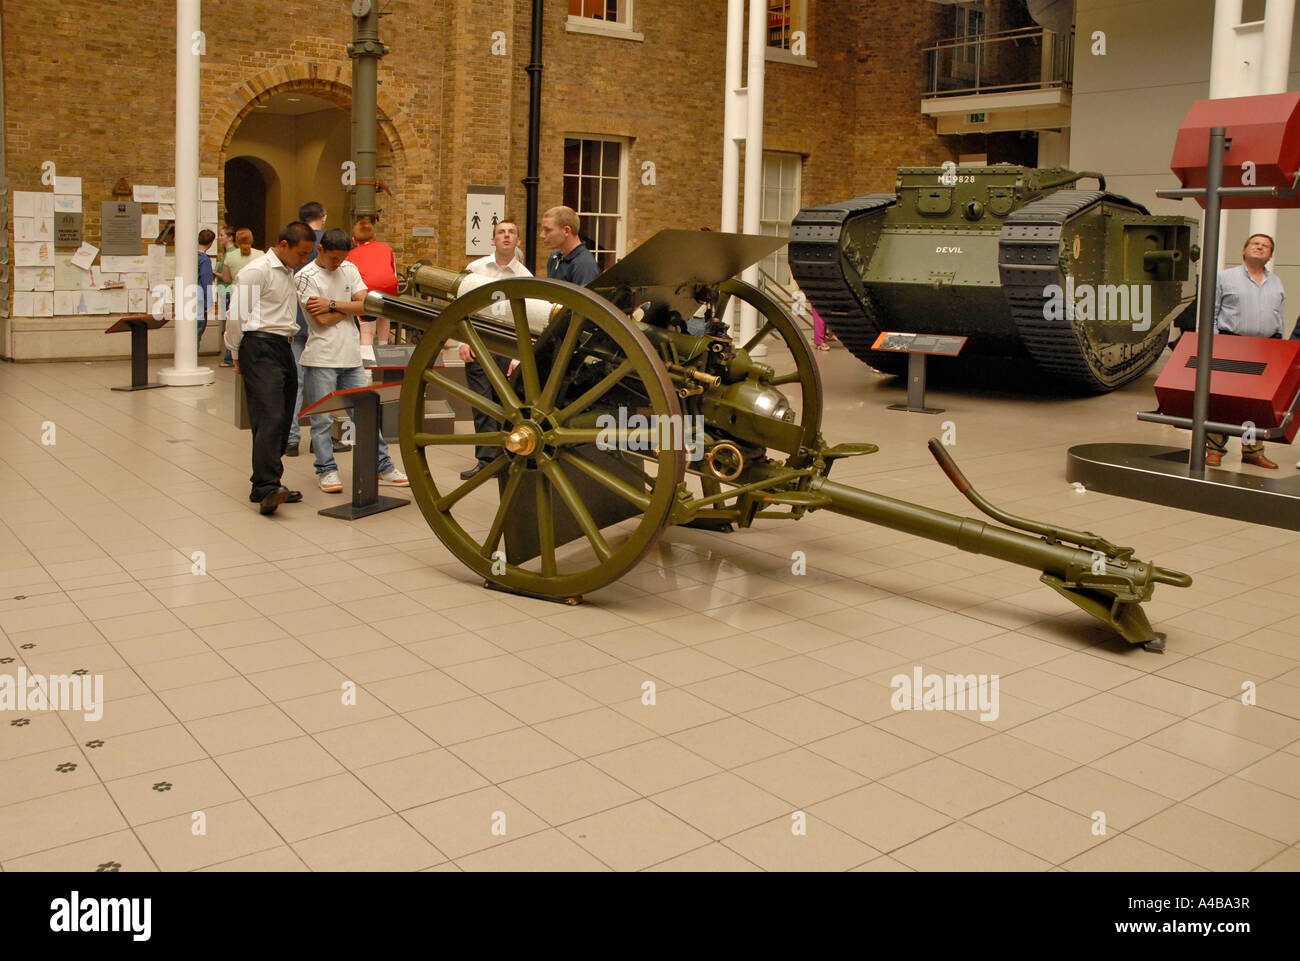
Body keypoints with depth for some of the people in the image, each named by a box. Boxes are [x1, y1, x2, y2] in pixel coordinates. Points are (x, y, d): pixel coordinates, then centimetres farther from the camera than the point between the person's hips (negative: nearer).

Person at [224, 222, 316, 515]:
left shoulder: (289, 273, 20)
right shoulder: (257, 271, -7)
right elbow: (236, 315, -7)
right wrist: (238, 355, -1)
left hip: (284, 348, 9)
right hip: (260, 348, -9)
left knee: (282, 419, 6)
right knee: (269, 417, -17)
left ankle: (266, 486, 12)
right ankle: (266, 487, -23)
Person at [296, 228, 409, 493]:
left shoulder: (349, 269, 11)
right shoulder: (306, 277, -5)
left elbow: (366, 305, 0)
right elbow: (322, 319, -13)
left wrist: (332, 304, -9)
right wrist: (349, 306, -2)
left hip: (351, 357, 5)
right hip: (321, 359, -4)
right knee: (322, 418, 0)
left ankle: (382, 467, 15)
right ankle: (327, 471, 11)